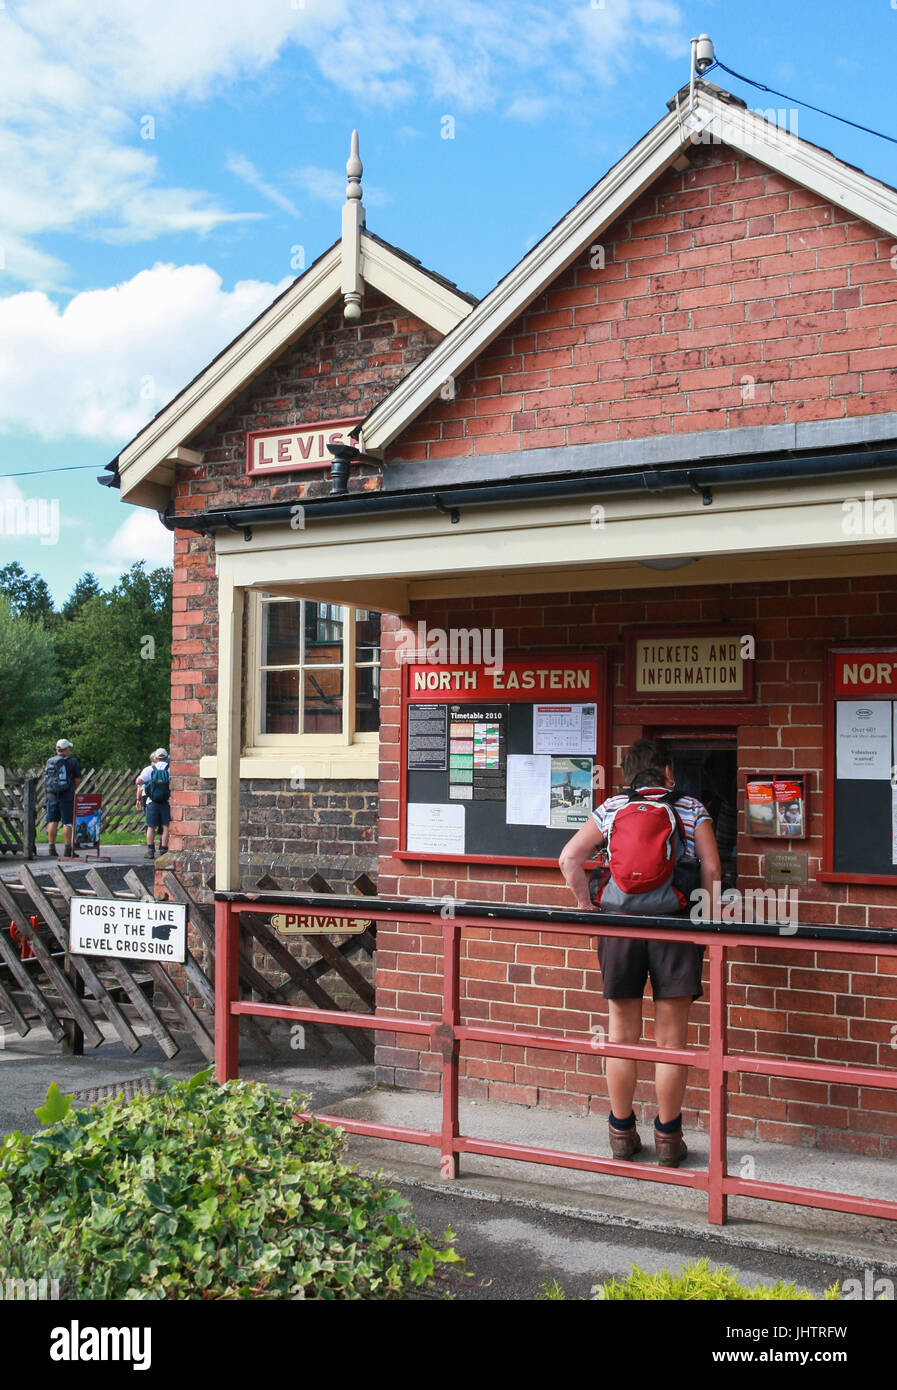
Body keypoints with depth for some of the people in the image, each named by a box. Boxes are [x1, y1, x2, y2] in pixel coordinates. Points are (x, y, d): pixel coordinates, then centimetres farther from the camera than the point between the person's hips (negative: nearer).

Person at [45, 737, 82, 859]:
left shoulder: (49, 761, 7)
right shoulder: (72, 761, -6)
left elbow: (46, 779, 9)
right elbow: (77, 779, -4)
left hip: (52, 795, 4)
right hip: (67, 796, -4)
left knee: (52, 822, 9)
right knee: (67, 823, -1)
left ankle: (52, 849, 10)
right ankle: (68, 849, -2)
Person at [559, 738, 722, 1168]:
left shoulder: (611, 808, 10)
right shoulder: (692, 809, 7)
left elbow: (569, 857, 4)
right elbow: (711, 868, -1)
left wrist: (589, 908, 10)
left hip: (620, 924, 1)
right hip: (676, 925, -1)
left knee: (622, 1034, 11)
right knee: (670, 1038, 5)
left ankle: (622, 1131, 20)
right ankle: (667, 1136, 12)